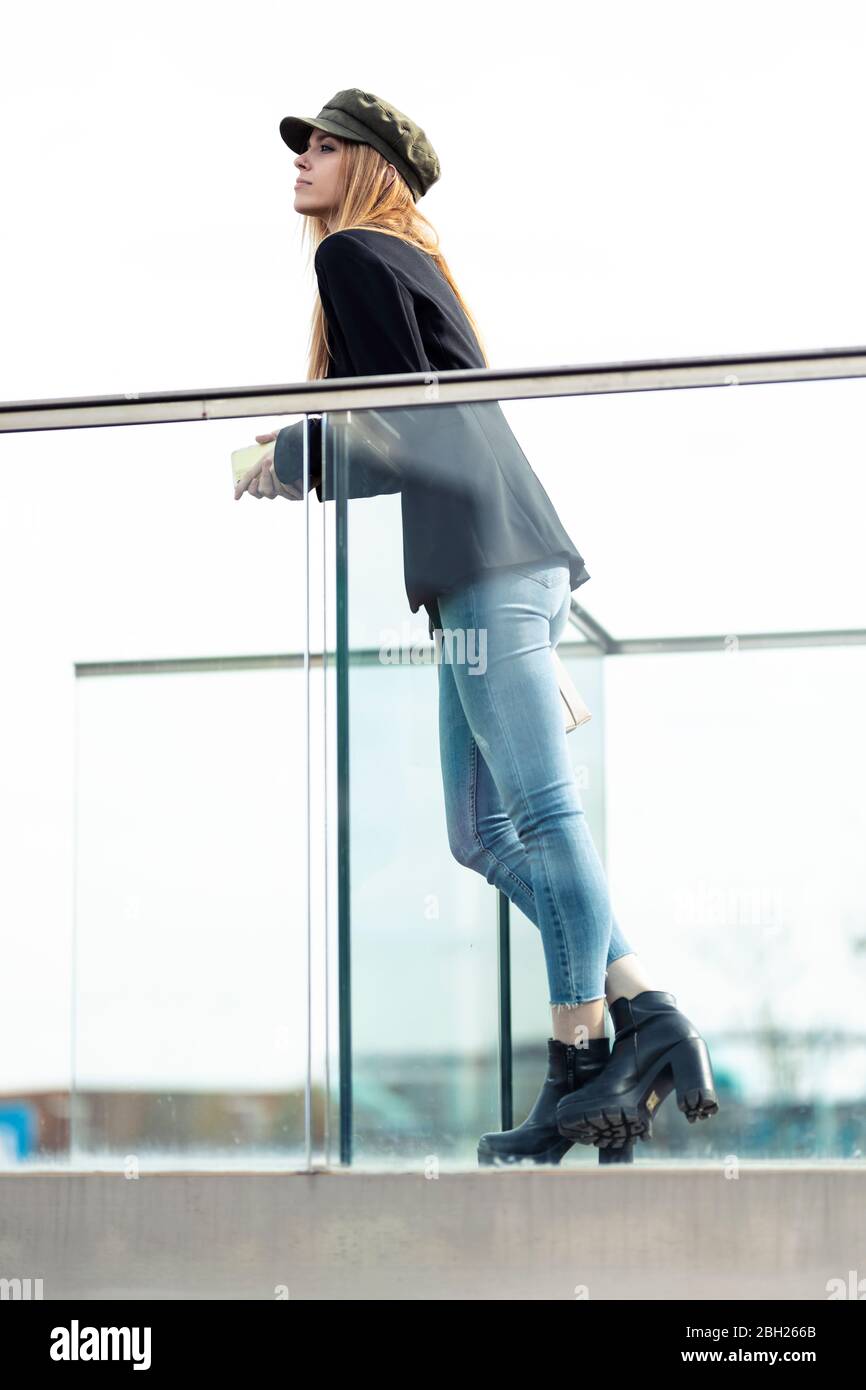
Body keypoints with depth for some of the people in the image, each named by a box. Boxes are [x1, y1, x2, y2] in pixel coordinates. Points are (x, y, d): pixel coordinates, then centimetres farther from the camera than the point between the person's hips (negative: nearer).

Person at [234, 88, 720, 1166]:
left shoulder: (354, 252, -2)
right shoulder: (405, 259, 26)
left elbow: (395, 423, -9)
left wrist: (291, 459, 2)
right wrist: (307, 452, 23)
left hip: (487, 567, -10)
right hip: (501, 569, 10)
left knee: (543, 814, -9)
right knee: (483, 833, 8)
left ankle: (583, 1064, -7)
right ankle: (644, 1016, 5)